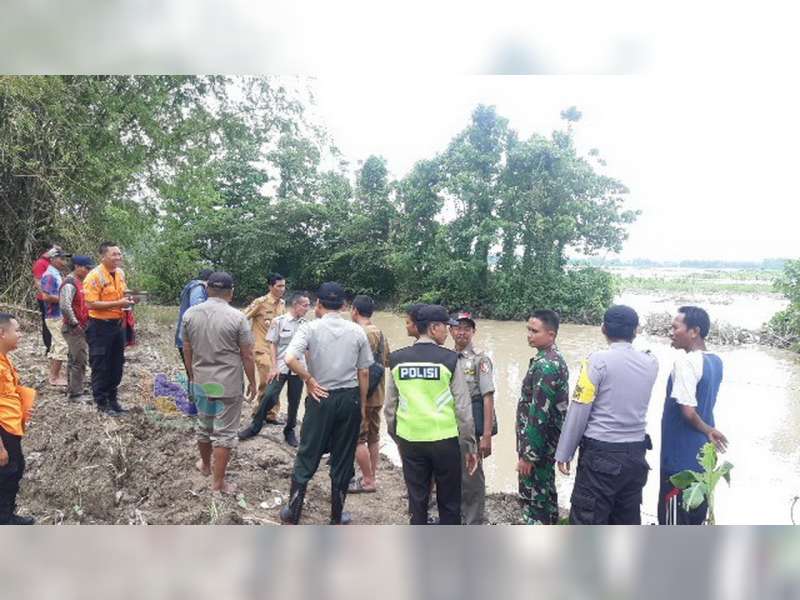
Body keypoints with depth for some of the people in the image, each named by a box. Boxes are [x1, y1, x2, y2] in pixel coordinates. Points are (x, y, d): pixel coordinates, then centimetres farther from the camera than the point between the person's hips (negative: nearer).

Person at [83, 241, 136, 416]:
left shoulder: (120, 273, 7)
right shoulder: (94, 276, -17)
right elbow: (90, 304, -22)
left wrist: (127, 300, 0)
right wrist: (118, 303, -25)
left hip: (118, 324, 8)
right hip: (100, 326, -7)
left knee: (117, 365, 15)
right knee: (100, 367, 4)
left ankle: (112, 399, 29)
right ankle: (102, 403, 16)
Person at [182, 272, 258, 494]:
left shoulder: (190, 314, -2)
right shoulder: (237, 318, -15)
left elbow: (187, 350, 7)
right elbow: (247, 356, -10)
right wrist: (252, 383, 2)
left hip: (201, 382, 5)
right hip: (229, 385, -5)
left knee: (204, 427, 23)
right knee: (224, 433, 5)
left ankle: (205, 465, 44)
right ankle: (218, 482, 13)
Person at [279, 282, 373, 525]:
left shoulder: (310, 328, -8)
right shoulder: (357, 331, 0)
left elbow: (290, 359, -24)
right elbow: (364, 372, 2)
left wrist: (310, 380, -10)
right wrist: (362, 404, 12)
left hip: (321, 398, -2)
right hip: (350, 398, 2)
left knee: (307, 456, 12)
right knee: (343, 459, 13)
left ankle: (292, 515, 23)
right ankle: (336, 518, 25)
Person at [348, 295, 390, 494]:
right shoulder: (379, 332, 8)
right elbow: (387, 361, 14)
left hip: (363, 395, -9)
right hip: (378, 395, 9)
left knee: (358, 438, 1)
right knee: (373, 436, 15)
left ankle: (367, 481, 8)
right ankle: (372, 477, 25)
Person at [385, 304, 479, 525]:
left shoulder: (397, 360, 1)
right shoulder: (449, 360, -9)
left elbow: (389, 408, 6)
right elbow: (463, 409, -8)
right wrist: (471, 446, 2)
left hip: (410, 440, 3)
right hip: (444, 440, -3)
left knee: (417, 503, 14)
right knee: (449, 505, 12)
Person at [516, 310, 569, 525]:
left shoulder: (544, 365, -22)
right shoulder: (555, 359, 11)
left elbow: (539, 414, -25)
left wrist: (528, 454, -21)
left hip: (538, 445, -10)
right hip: (547, 443, 10)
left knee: (533, 497, 0)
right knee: (545, 493, 19)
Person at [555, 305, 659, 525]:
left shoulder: (599, 360, -13)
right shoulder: (650, 363, 2)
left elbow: (579, 411, -12)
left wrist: (564, 453, -4)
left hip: (601, 454, -6)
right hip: (636, 454, 6)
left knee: (587, 522, 1)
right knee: (628, 521, 16)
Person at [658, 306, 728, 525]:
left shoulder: (685, 362, -21)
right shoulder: (715, 361, 6)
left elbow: (688, 411, -24)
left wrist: (707, 430, -9)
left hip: (681, 457, -8)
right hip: (702, 455, 8)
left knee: (672, 517, 4)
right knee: (696, 512, 19)